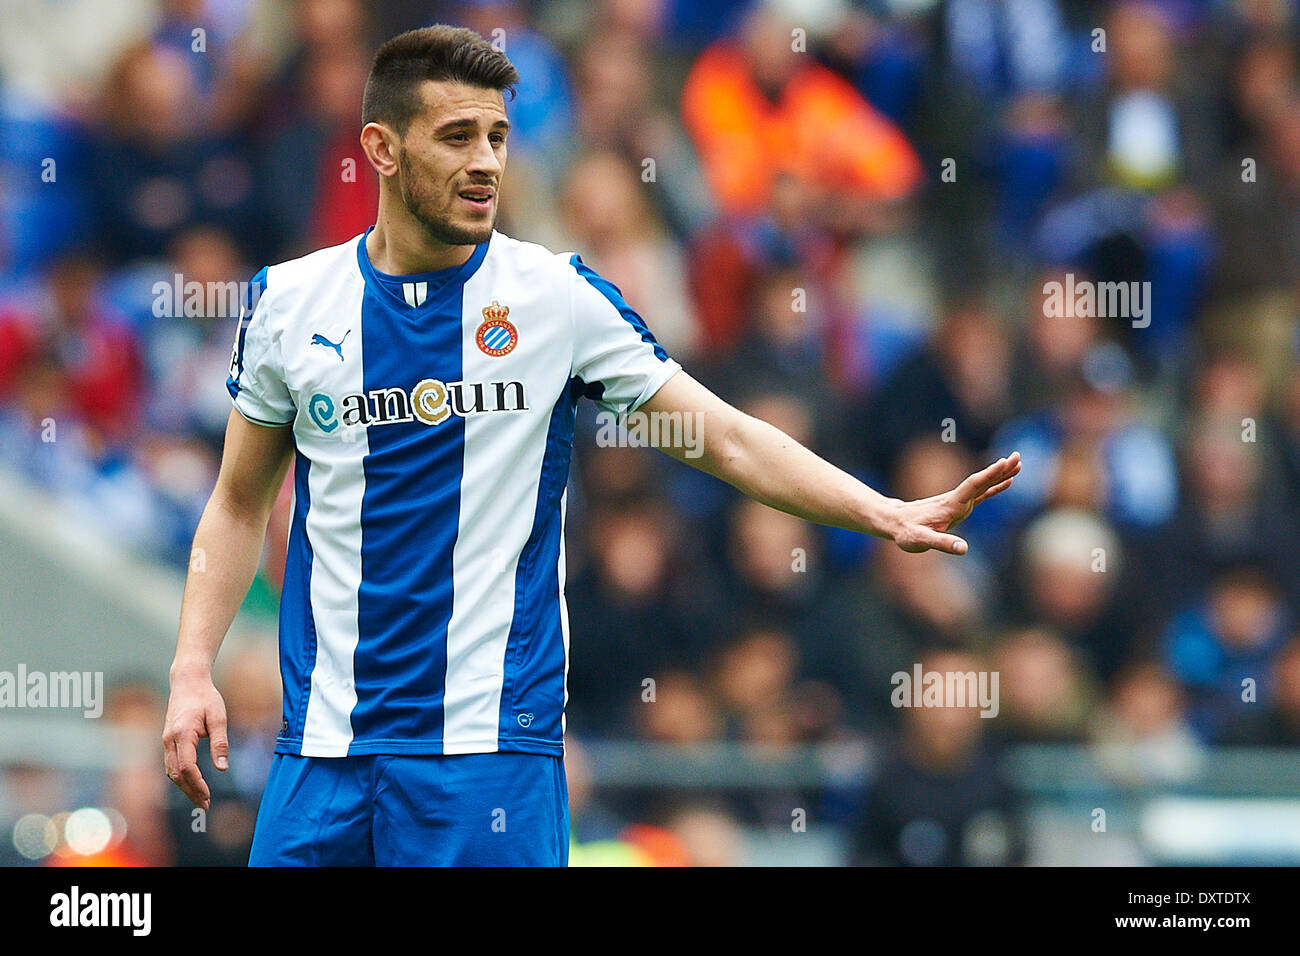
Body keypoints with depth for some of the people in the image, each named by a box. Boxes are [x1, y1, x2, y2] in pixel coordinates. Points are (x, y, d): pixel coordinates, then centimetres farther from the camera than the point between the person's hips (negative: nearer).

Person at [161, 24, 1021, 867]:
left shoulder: (559, 295, 0)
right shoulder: (288, 303, 5)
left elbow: (726, 439, 0)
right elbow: (240, 502, 14)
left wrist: (888, 515, -12)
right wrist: (192, 669, 3)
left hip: (490, 742, -2)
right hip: (323, 746, 2)